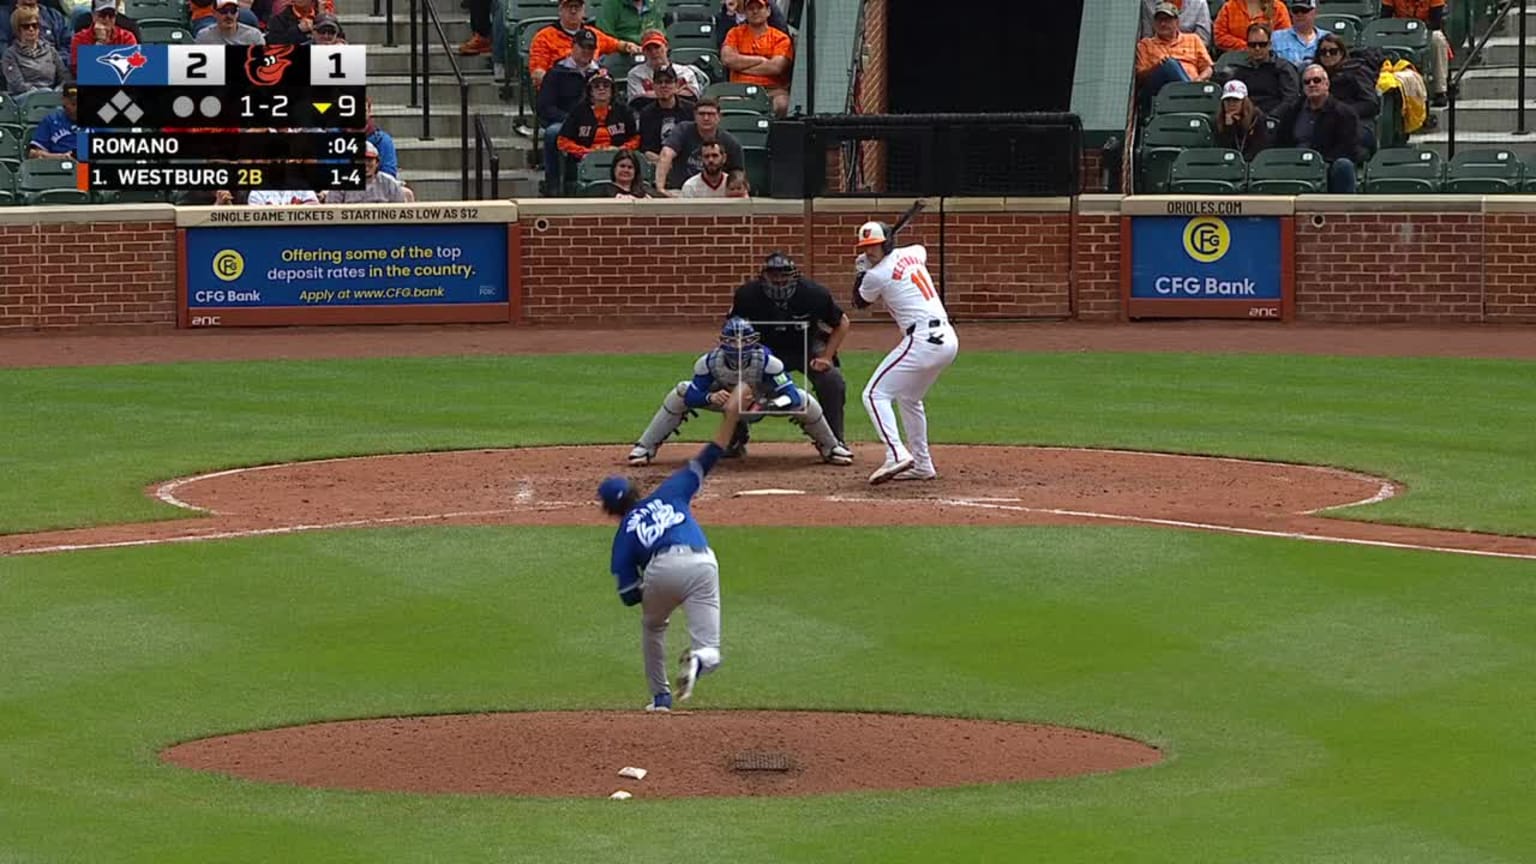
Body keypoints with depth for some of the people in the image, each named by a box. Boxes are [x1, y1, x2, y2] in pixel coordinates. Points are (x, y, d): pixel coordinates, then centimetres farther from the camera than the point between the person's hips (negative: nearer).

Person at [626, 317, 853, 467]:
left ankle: (831, 448, 5)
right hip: (724, 400, 1)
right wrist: (710, 397, -52)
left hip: (762, 403, -1)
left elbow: (791, 396, -41)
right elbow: (692, 395, -29)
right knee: (681, 393, -24)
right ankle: (644, 448, -9)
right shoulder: (709, 362, -31)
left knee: (804, 401, -26)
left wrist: (768, 405, -60)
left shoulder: (767, 362, -37)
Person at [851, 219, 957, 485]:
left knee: (875, 394, -6)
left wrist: (861, 271, 23)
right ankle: (922, 465, 29)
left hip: (922, 341, -9)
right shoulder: (912, 254, 13)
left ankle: (896, 455, -23)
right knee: (908, 398, 26)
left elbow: (859, 302, 12)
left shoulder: (877, 275, -8)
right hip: (948, 340, 9)